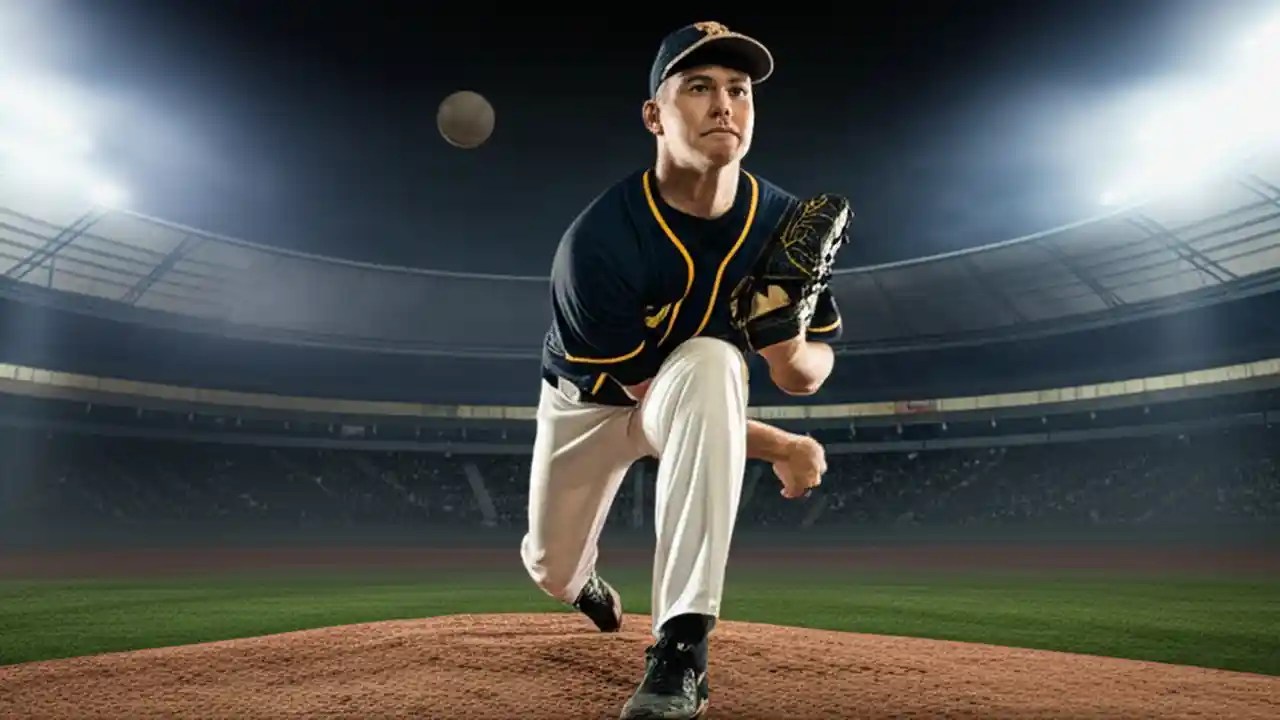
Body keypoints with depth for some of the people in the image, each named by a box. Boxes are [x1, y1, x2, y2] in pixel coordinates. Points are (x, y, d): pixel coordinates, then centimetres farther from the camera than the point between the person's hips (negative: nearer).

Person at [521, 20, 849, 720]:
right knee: (551, 570, 11)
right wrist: (781, 447, -25)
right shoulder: (597, 241, -32)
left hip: (699, 394, 1)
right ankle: (586, 578, 58)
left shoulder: (784, 222, -21)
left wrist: (790, 352, -36)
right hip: (590, 397, 0)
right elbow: (644, 391, -26)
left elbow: (812, 374, -11)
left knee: (711, 359, -37)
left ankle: (681, 649, -34)